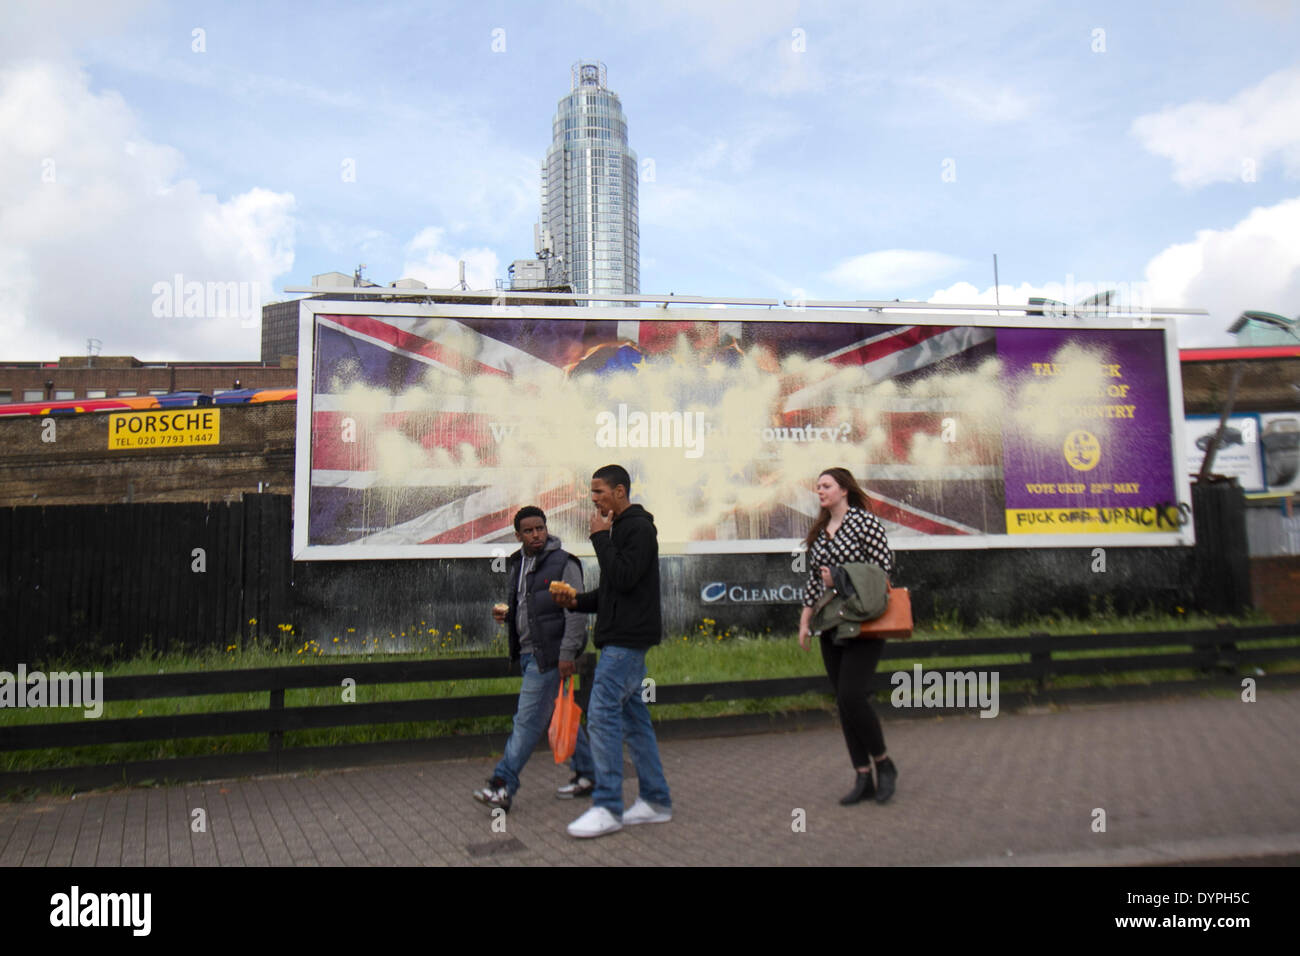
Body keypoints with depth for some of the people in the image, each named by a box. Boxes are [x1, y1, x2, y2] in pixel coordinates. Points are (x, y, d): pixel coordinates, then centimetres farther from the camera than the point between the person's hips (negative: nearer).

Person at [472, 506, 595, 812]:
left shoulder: (563, 563, -9)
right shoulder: (516, 565, 14)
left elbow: (575, 612, -13)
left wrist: (567, 652, -18)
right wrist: (506, 614, 4)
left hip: (549, 654, -8)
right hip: (527, 653, 8)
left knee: (528, 720, -6)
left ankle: (503, 785, -3)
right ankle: (587, 774, 25)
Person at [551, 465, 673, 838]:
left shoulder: (639, 528, -11)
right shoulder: (620, 529, 19)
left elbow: (624, 579, -23)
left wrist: (600, 537, -14)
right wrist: (577, 601, 7)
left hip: (628, 639, -10)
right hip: (621, 637, 10)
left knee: (602, 714, -12)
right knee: (633, 716, 12)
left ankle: (607, 807, -6)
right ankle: (655, 801, 18)